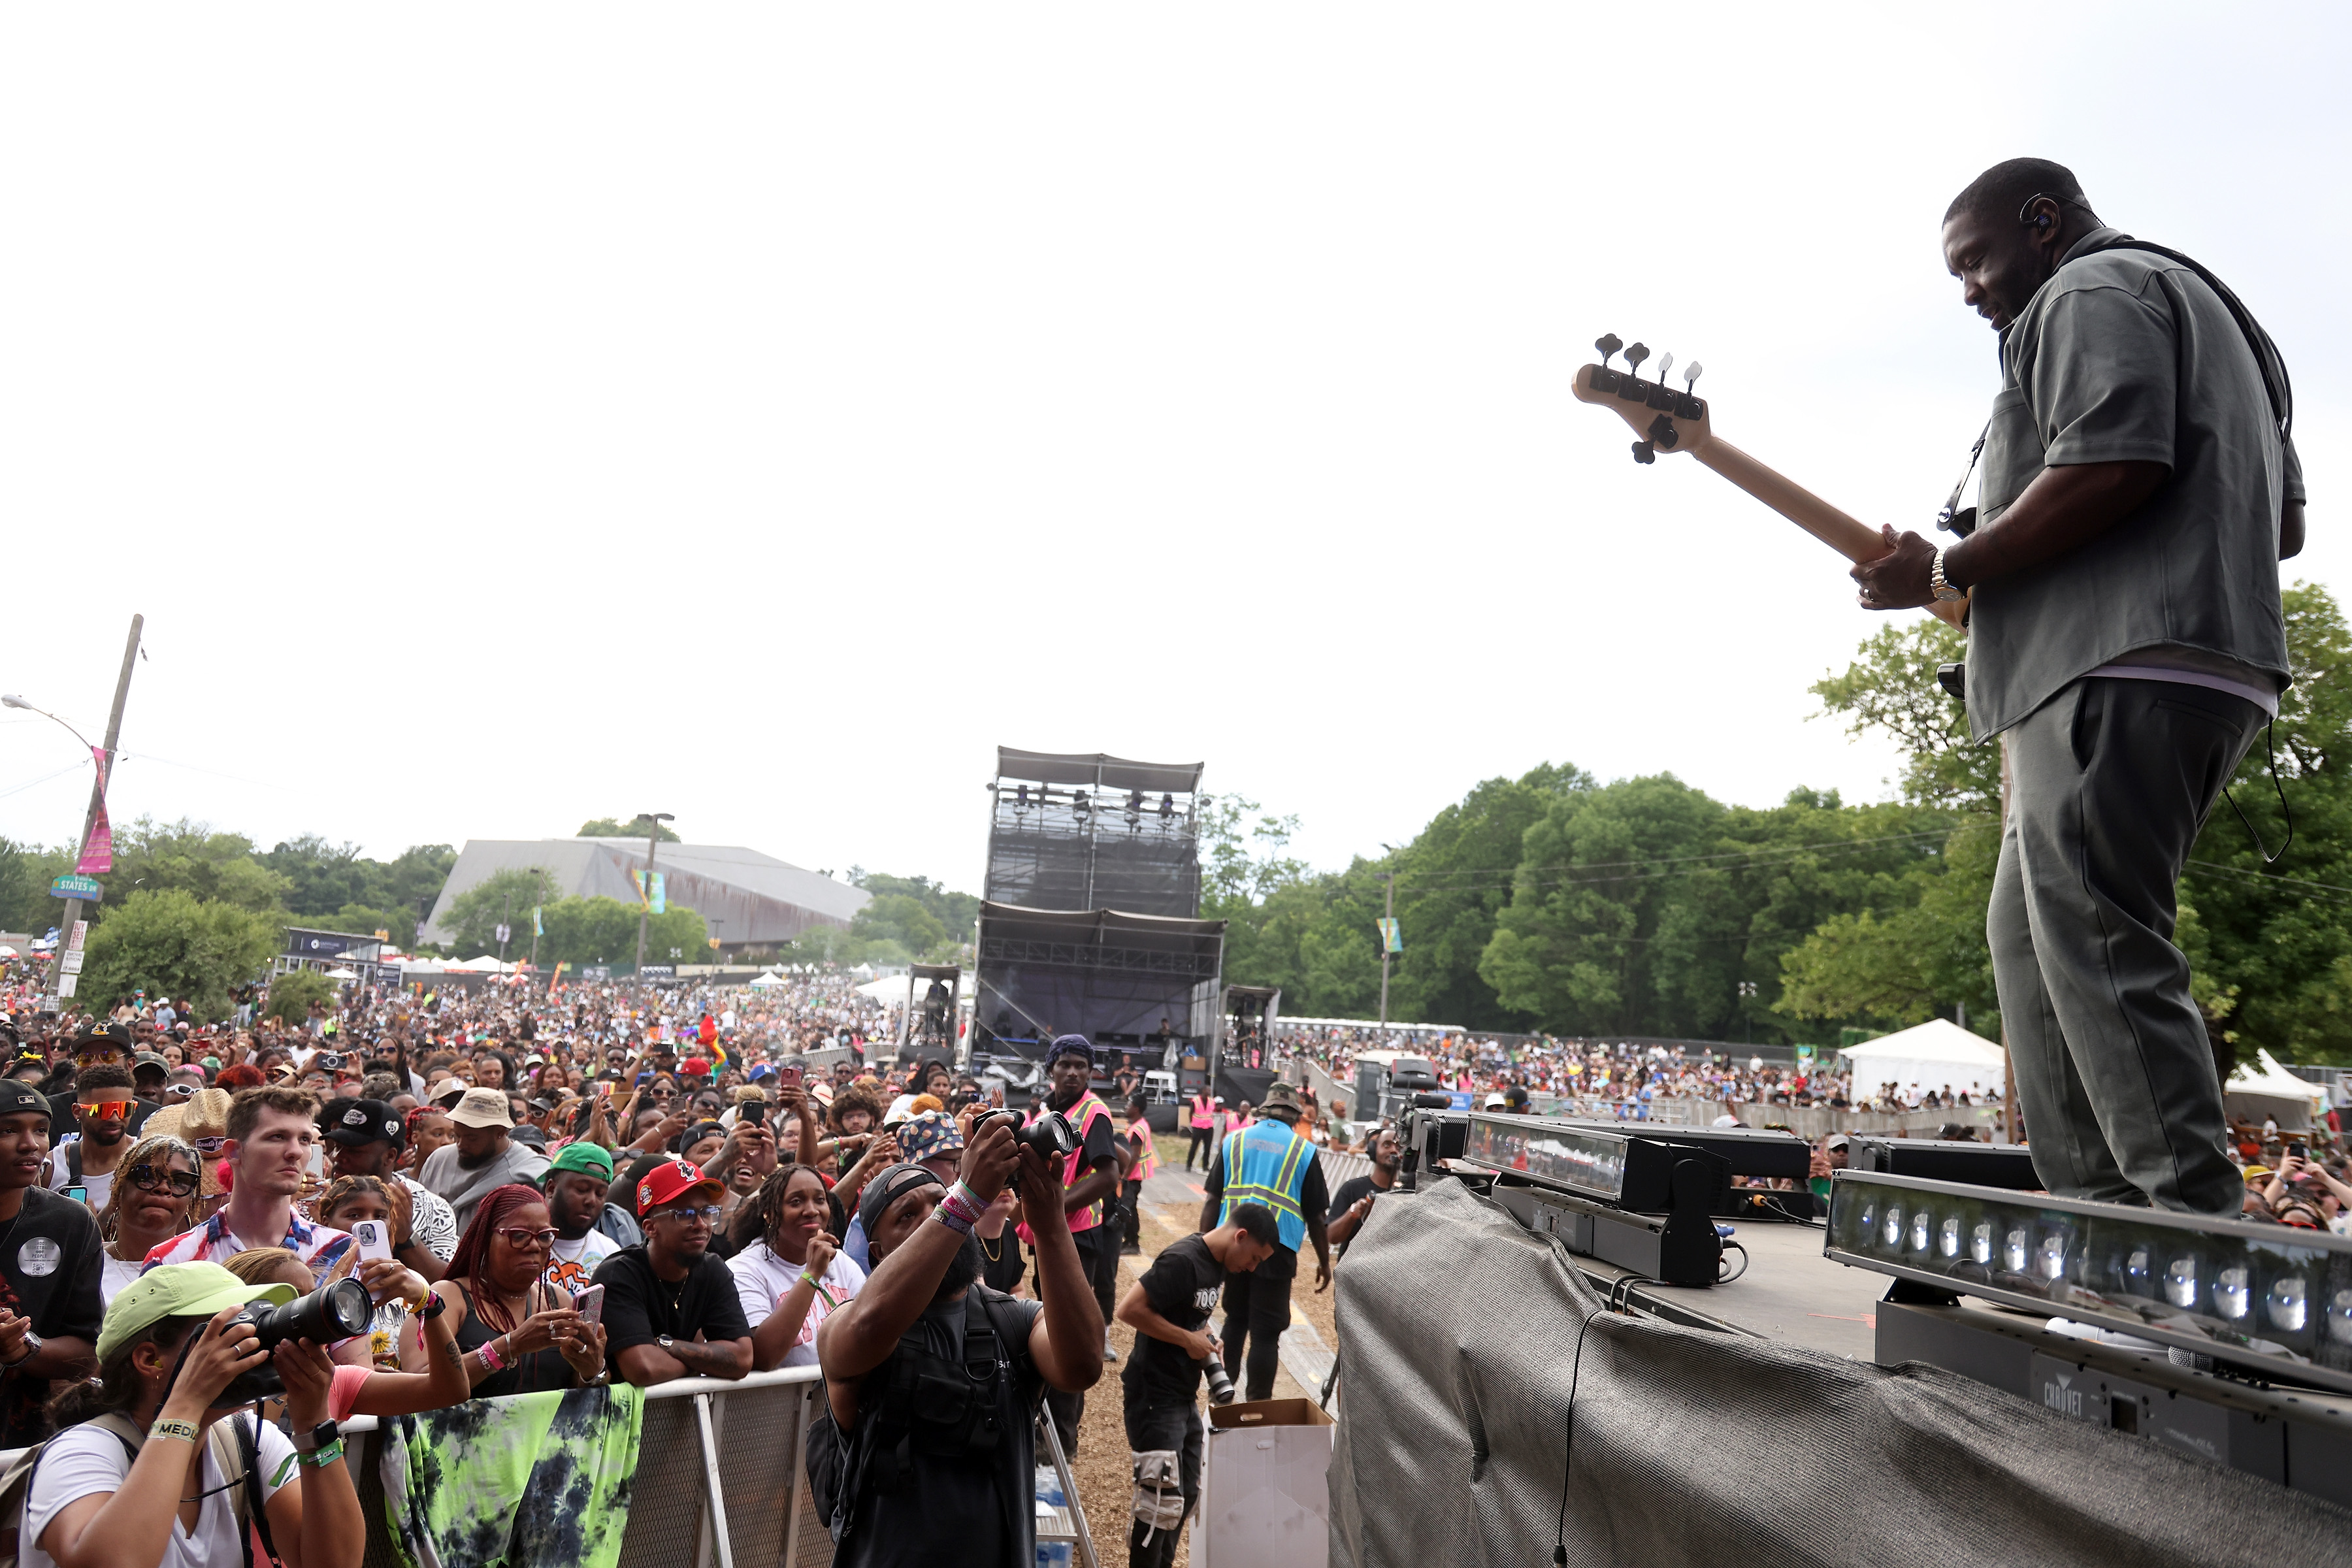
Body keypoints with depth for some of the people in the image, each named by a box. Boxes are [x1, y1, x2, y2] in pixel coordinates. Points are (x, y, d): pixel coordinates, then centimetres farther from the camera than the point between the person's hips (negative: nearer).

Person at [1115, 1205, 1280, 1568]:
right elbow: (1129, 1309, -27)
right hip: (1153, 1398, -9)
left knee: (1187, 1494, 17)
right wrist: (1188, 1340, -20)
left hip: (1184, 1398, 10)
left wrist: (1206, 1341, 2)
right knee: (1163, 1501, -5)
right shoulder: (1183, 1260, -22)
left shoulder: (1220, 1265, 7)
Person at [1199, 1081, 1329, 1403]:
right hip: (1277, 1250, -3)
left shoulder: (1234, 1140, 8)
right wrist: (1324, 1262, 15)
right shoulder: (1304, 1150, 3)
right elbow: (1315, 1216, 5)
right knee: (1266, 1331, 3)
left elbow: (1212, 1200, 6)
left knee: (1235, 1319, 20)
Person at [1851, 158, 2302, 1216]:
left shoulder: (2091, 293, 1)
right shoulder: (2199, 304, 33)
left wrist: (1946, 574, -11)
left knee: (2097, 941, -14)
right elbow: (2286, 521, 29)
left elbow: (2112, 466, -18)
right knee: (2028, 931, 11)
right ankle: (2097, 1217, 11)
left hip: (2123, 671, -11)